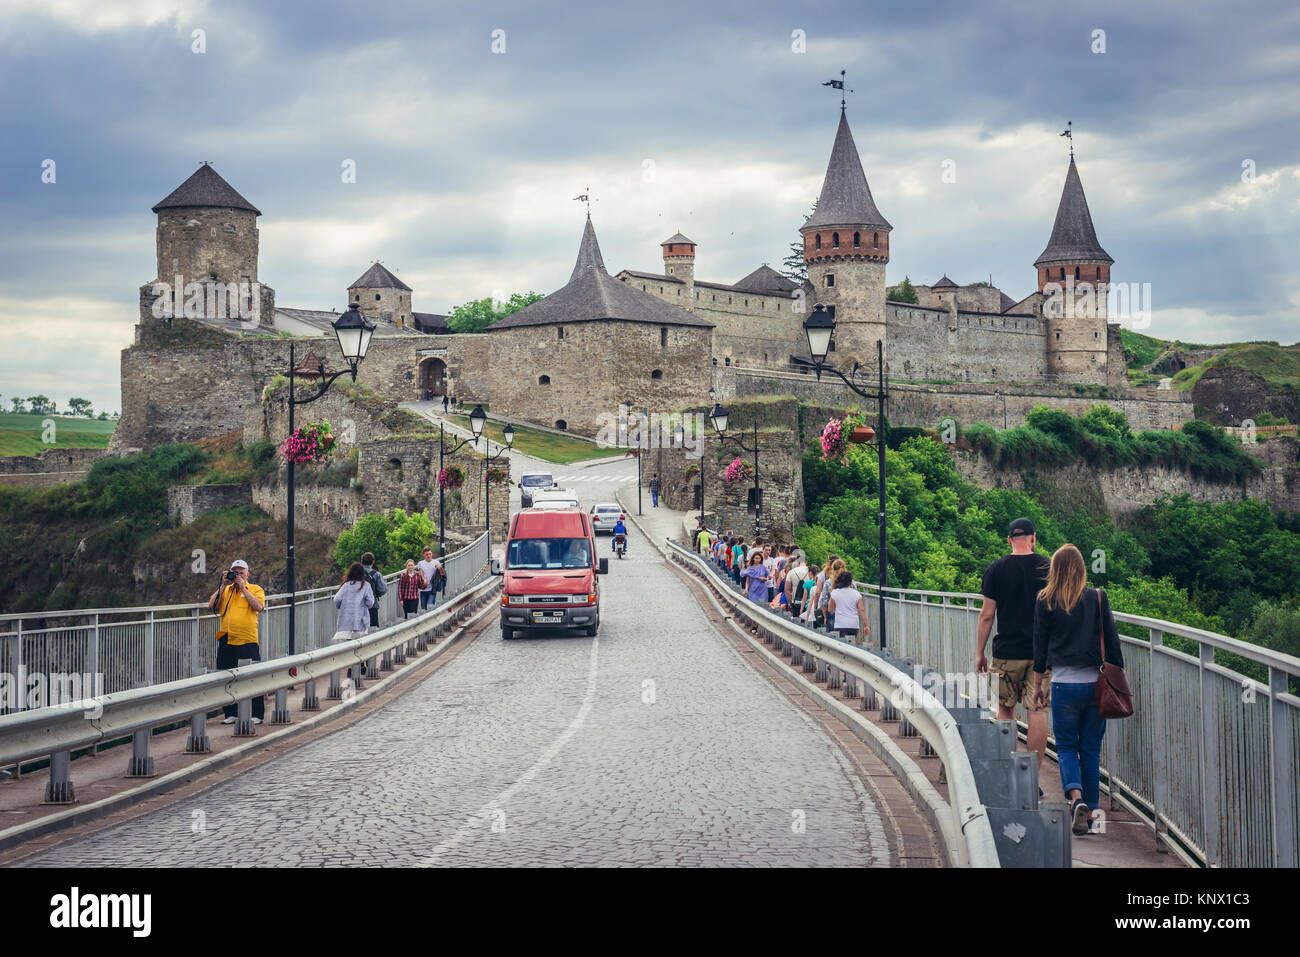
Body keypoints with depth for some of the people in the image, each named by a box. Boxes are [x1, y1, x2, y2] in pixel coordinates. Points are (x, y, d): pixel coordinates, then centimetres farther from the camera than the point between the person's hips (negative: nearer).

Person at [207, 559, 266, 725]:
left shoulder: (255, 589, 6)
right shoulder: (224, 590, 15)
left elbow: (258, 606, -13)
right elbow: (212, 605, 1)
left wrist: (243, 587, -10)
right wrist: (224, 585, -2)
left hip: (248, 641, -4)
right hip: (226, 641, 4)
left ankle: (256, 714, 3)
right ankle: (231, 713, 16)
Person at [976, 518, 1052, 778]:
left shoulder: (996, 570, -2)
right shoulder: (1049, 567, 1)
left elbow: (987, 615, -2)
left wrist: (979, 653, 5)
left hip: (1007, 652, 0)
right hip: (1041, 652, 1)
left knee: (1005, 709, 12)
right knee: (1037, 711, 1)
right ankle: (1034, 774, -1)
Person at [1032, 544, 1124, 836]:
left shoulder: (1045, 602, -3)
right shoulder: (1098, 598, 0)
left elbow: (1040, 646, 3)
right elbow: (1112, 642, 2)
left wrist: (1038, 684, 12)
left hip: (1064, 684, -2)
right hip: (1095, 683, 2)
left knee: (1066, 746, 8)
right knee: (1091, 749, 12)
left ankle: (1076, 797, -16)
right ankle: (1090, 810, 15)